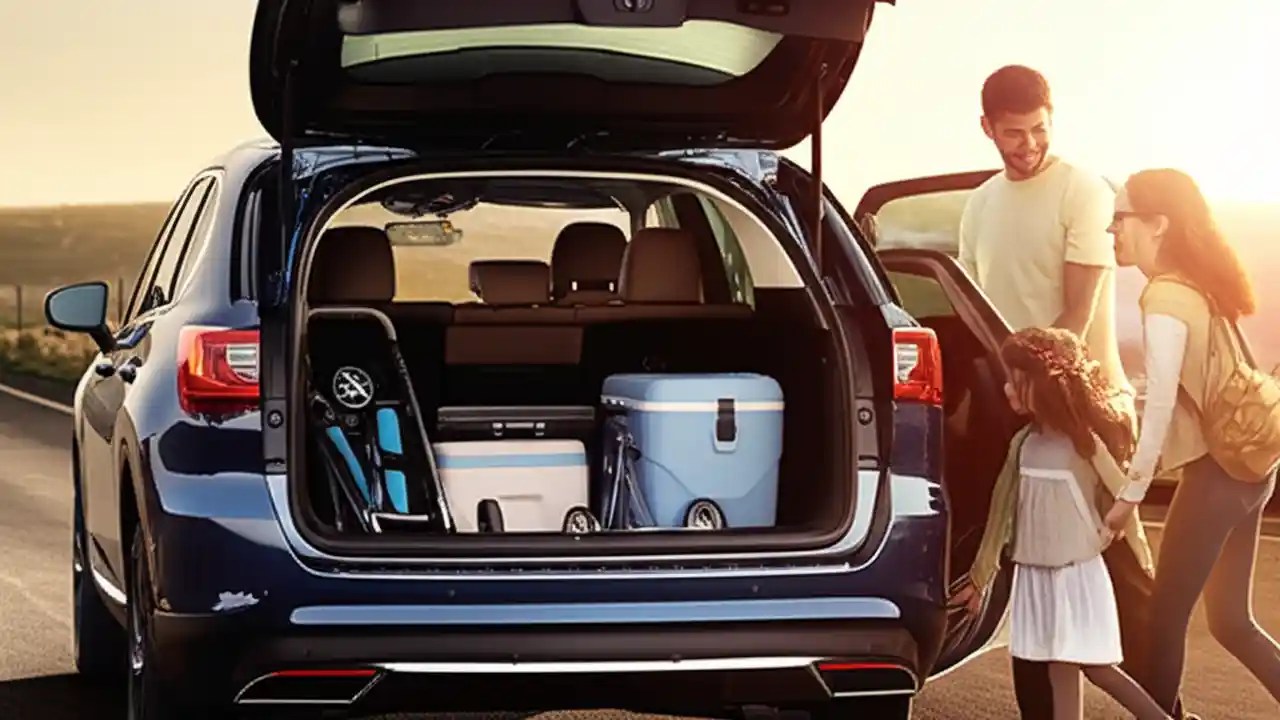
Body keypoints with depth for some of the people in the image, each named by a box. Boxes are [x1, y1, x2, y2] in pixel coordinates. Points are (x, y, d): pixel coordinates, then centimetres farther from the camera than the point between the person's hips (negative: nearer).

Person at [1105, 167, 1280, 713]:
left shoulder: (1166, 297, -16)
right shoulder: (1199, 286, 11)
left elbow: (1161, 401, -24)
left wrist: (1131, 492, -24)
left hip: (1212, 473, -9)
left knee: (1166, 615, 2)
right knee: (1231, 620, 15)